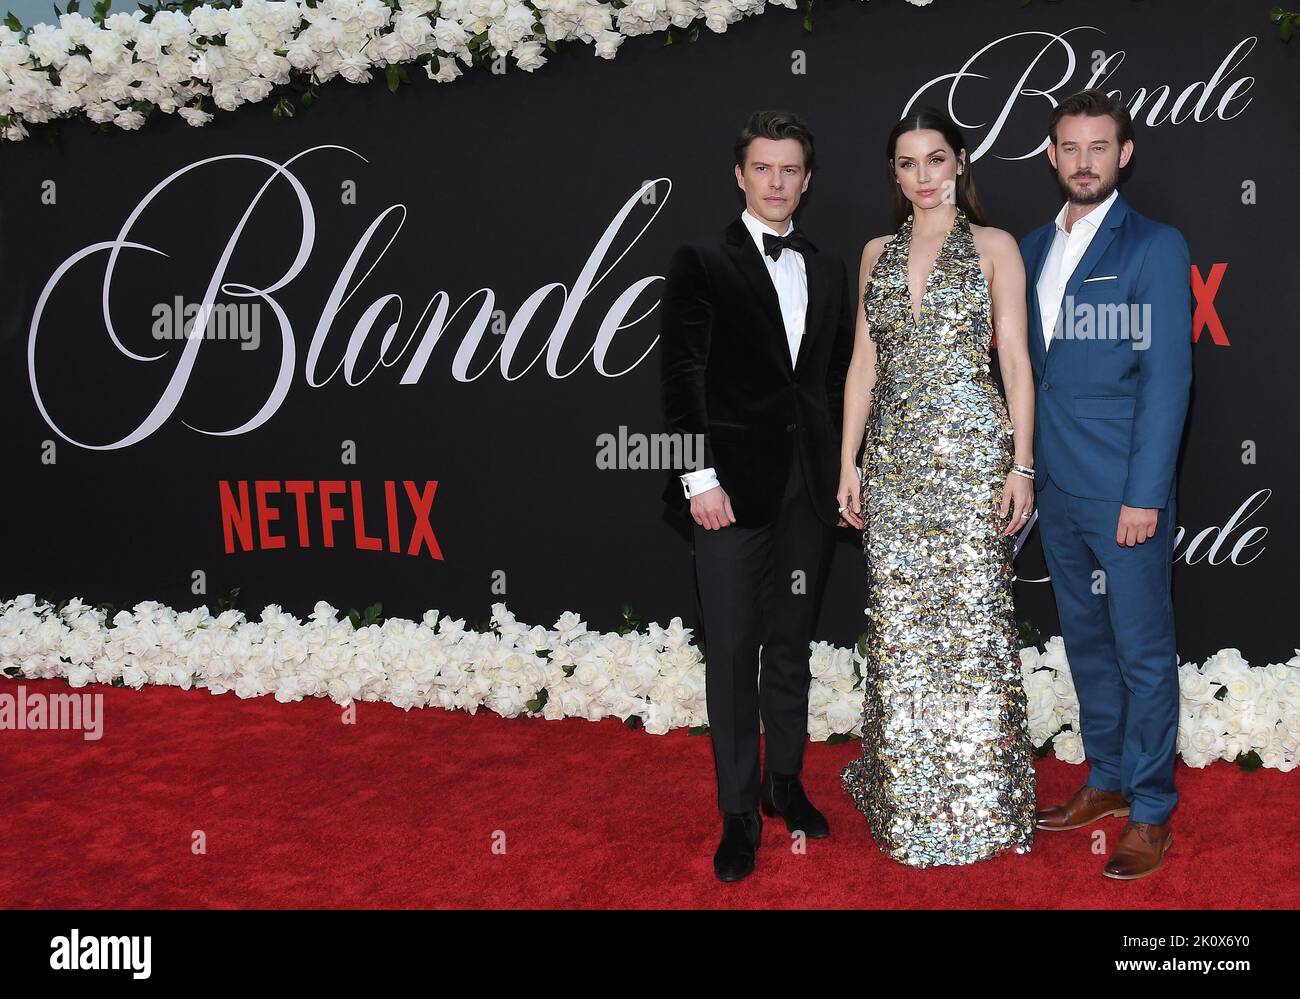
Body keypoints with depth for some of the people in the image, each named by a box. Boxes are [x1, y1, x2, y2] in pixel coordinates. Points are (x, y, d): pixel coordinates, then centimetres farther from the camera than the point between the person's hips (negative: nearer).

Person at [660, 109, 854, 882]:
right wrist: (700, 477, -13)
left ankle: (785, 783, 30)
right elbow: (684, 378, -7)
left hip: (810, 491, 4)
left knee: (791, 647, 14)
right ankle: (739, 813, 13)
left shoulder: (830, 271, 13)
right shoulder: (702, 265, -1)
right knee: (733, 656, 2)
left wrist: (847, 470, 8)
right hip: (734, 488, -4)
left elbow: (840, 378, 15)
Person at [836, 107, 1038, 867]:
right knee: (899, 625, 4)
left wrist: (1022, 464, -8)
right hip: (894, 456, 4)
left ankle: (980, 803, 12)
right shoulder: (878, 253, 13)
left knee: (974, 616, -2)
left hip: (972, 452, -3)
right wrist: (849, 461, 7)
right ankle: (907, 798, 17)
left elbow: (1016, 361, -1)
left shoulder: (995, 247, 3)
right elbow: (864, 363, 13)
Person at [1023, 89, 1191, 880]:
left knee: (1143, 650, 2)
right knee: (1086, 640, 16)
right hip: (1058, 488, 6)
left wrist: (1145, 494, -16)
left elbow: (1167, 376, -11)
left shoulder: (1156, 247, -6)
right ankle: (1107, 780, 31)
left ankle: (1152, 813, 14)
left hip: (1125, 490, -6)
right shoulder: (1035, 248, 12)